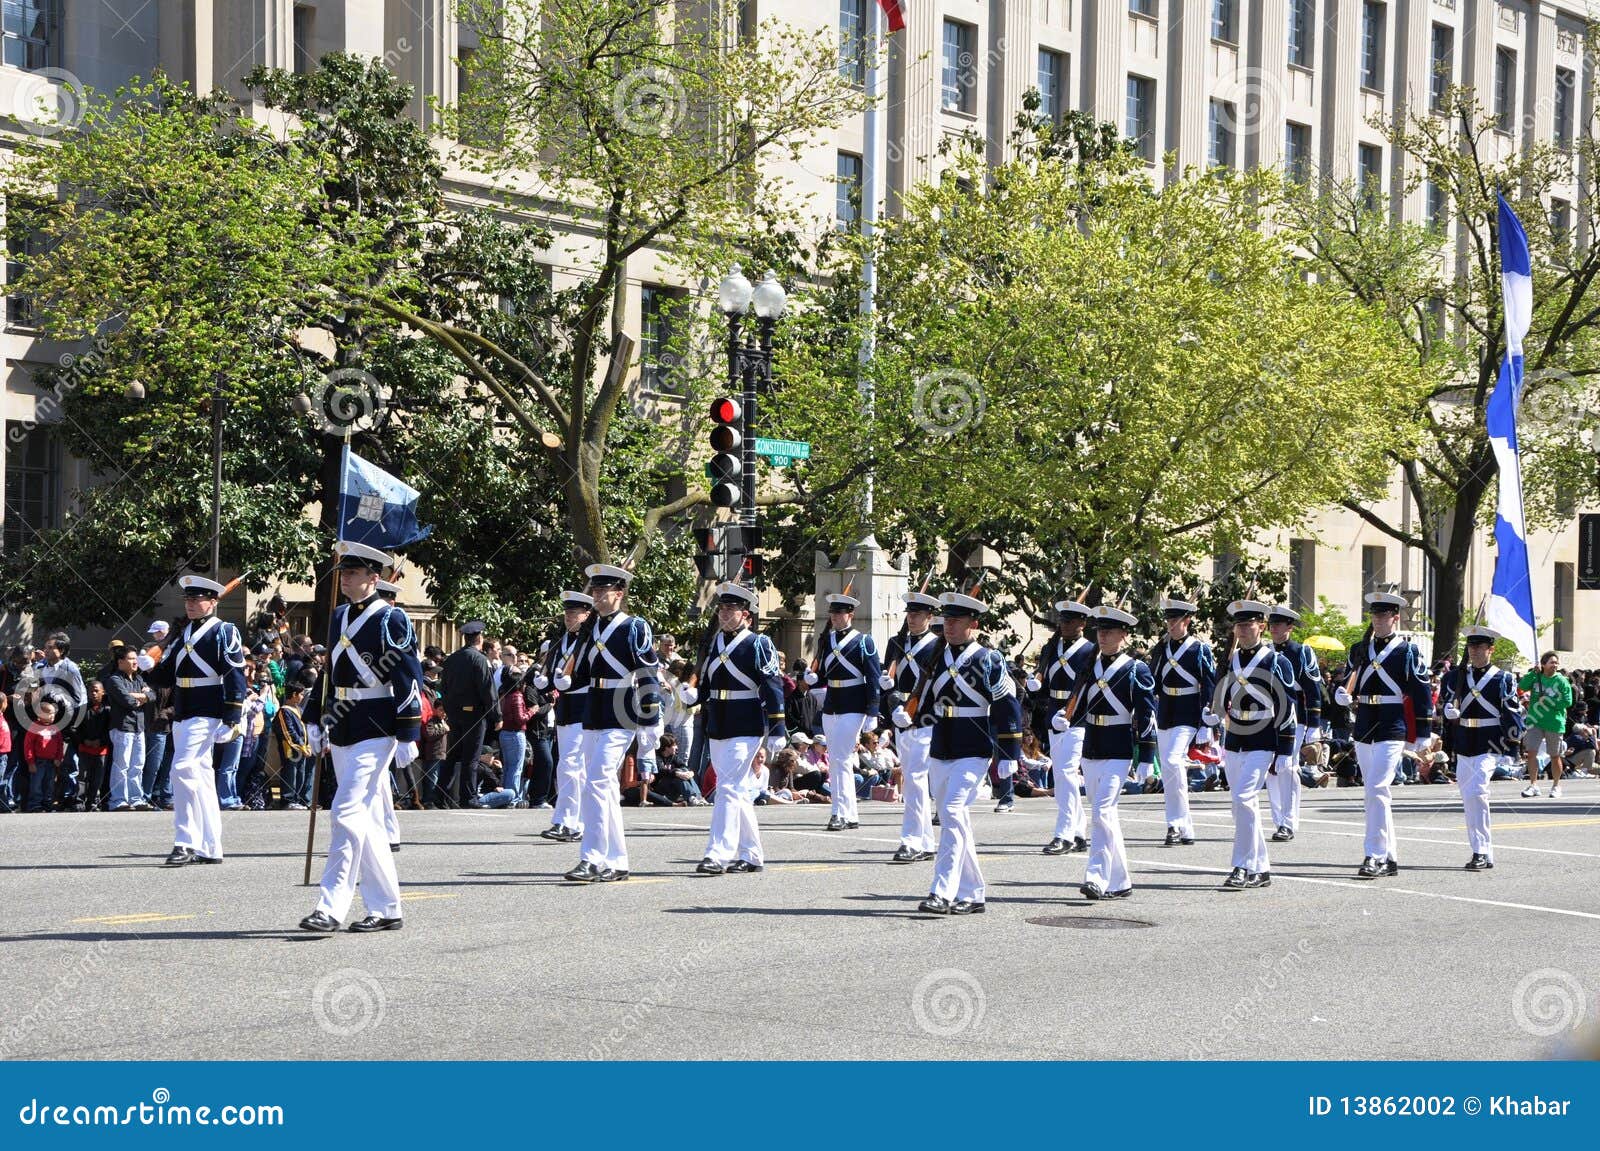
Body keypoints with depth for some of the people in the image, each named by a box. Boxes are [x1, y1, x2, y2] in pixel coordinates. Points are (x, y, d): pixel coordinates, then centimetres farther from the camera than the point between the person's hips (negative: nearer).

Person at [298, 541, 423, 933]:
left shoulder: (391, 620, -10)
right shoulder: (340, 616, 13)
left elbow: (409, 680, -12)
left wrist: (407, 737, -15)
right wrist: (317, 721, 19)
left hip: (374, 732, -8)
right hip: (342, 733, 8)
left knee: (348, 813, -14)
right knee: (367, 820, 10)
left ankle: (332, 907, -13)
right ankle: (386, 909, 16)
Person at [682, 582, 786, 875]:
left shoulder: (758, 644, -7)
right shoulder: (714, 644, 13)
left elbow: (773, 688, -9)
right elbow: (706, 684, 18)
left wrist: (777, 730, -12)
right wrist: (691, 696, -4)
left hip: (746, 729, -7)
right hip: (717, 728, 7)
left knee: (728, 789, -13)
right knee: (741, 792, 13)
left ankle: (719, 855, -15)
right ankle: (752, 855, 21)